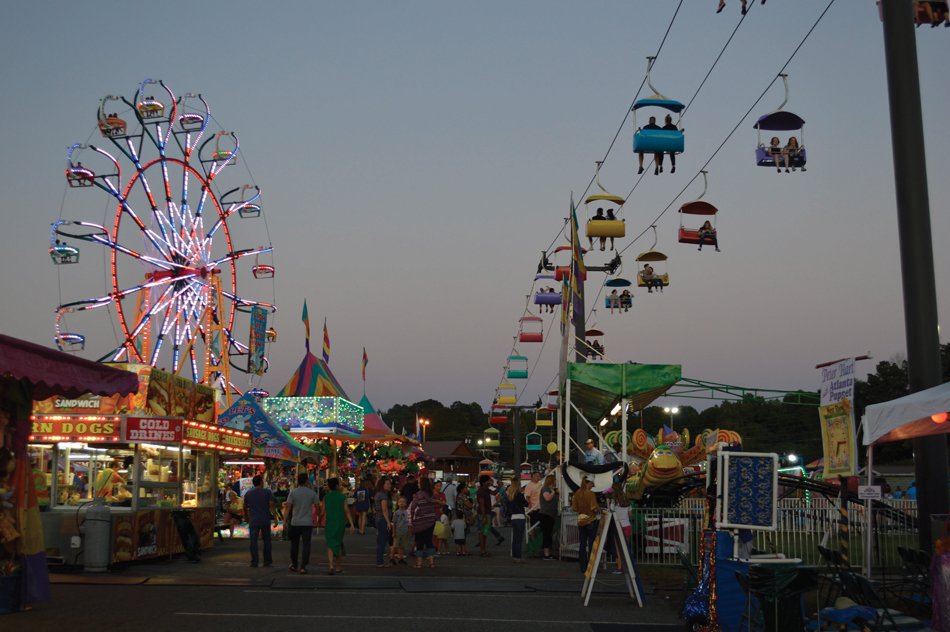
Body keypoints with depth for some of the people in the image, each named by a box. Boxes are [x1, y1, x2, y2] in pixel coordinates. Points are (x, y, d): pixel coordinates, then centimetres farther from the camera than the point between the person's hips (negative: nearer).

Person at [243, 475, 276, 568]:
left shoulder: (248, 493, 4)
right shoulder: (267, 492, -3)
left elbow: (245, 507, 13)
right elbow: (271, 505, -11)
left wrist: (246, 517, 29)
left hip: (253, 521, 1)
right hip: (265, 520, 0)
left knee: (253, 541, 3)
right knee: (266, 540, 12)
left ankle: (254, 562, -1)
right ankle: (267, 560, 15)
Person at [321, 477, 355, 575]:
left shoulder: (326, 497, -1)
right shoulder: (342, 497, -5)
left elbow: (322, 511, 2)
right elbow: (347, 511, -9)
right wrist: (351, 524, -11)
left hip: (329, 523, 0)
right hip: (340, 523, 1)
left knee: (330, 545, -2)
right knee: (339, 544, 16)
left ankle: (331, 566, -22)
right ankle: (338, 567, 25)